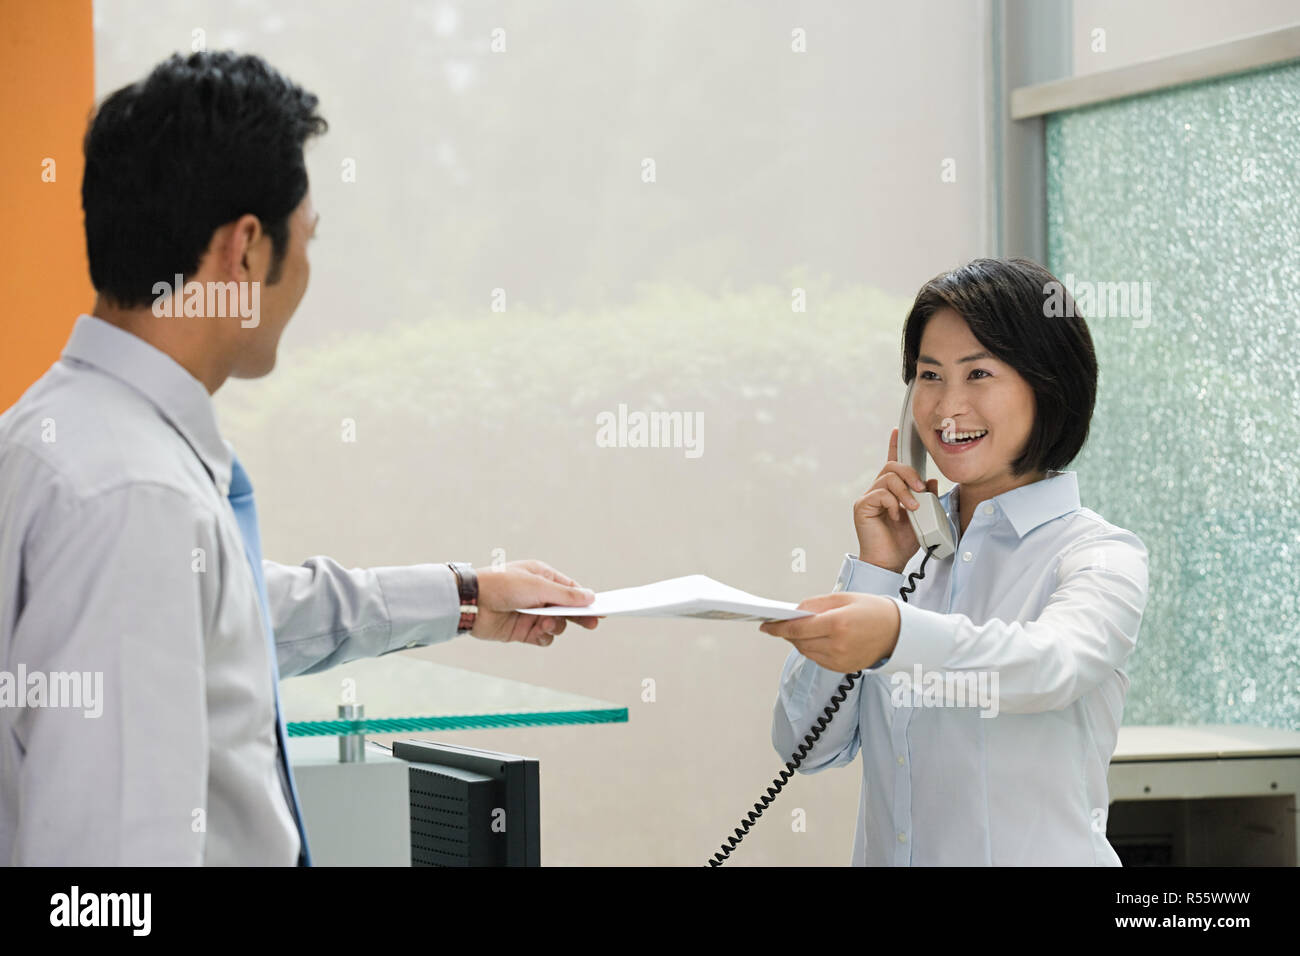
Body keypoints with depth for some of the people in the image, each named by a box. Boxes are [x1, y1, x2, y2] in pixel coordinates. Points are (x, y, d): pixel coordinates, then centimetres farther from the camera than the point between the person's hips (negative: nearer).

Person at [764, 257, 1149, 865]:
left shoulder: (1102, 557, 2)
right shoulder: (908, 553, 14)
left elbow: (1052, 664, -19)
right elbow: (806, 745, 8)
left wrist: (898, 634, -34)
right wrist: (874, 571, 0)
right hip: (884, 857, 3)